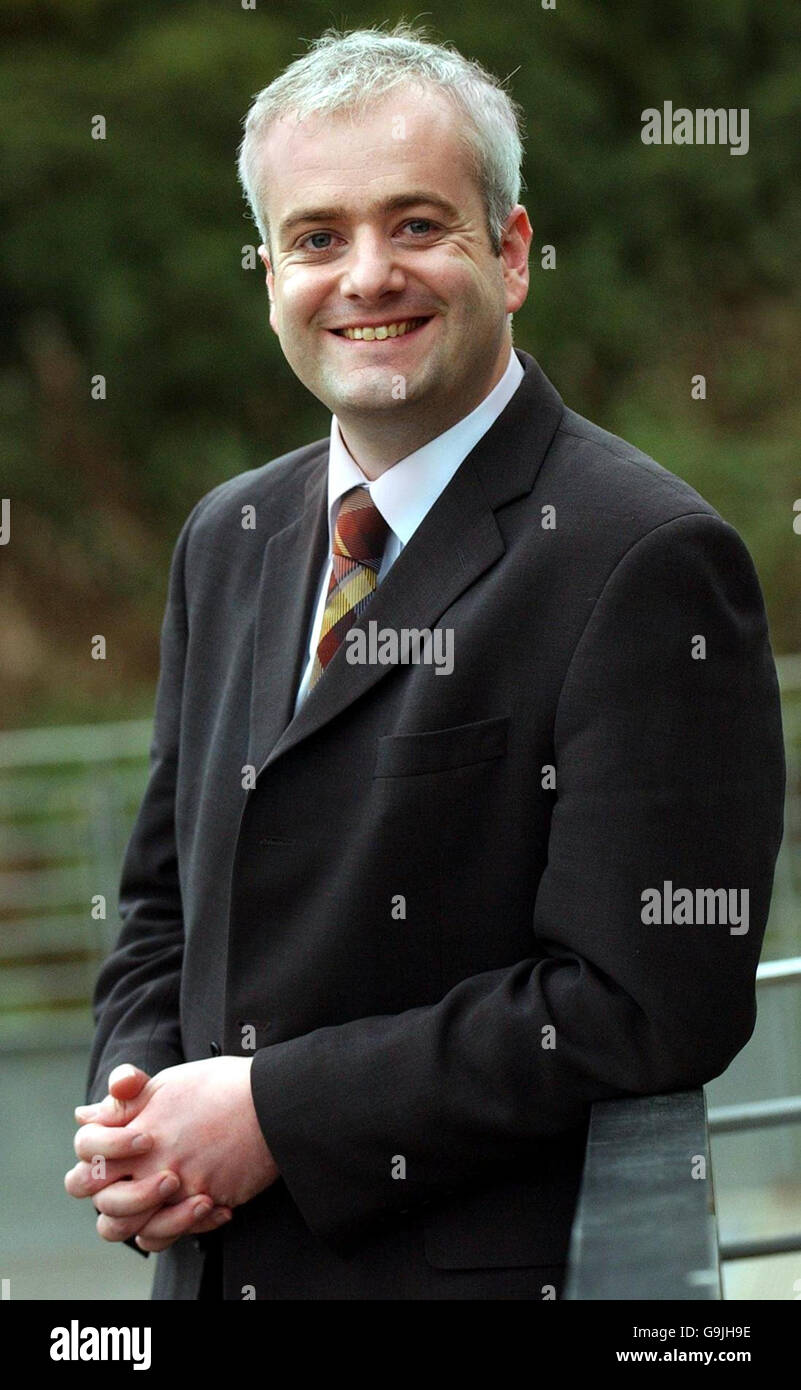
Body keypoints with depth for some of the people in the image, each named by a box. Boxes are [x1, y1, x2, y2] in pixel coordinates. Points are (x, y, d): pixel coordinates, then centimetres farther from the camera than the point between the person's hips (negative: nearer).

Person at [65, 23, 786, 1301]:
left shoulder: (647, 562, -14)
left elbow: (647, 1001, -20)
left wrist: (278, 1110, -19)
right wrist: (137, 1112, -5)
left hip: (482, 1266, -6)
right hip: (213, 1264, 6)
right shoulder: (229, 539, 9)